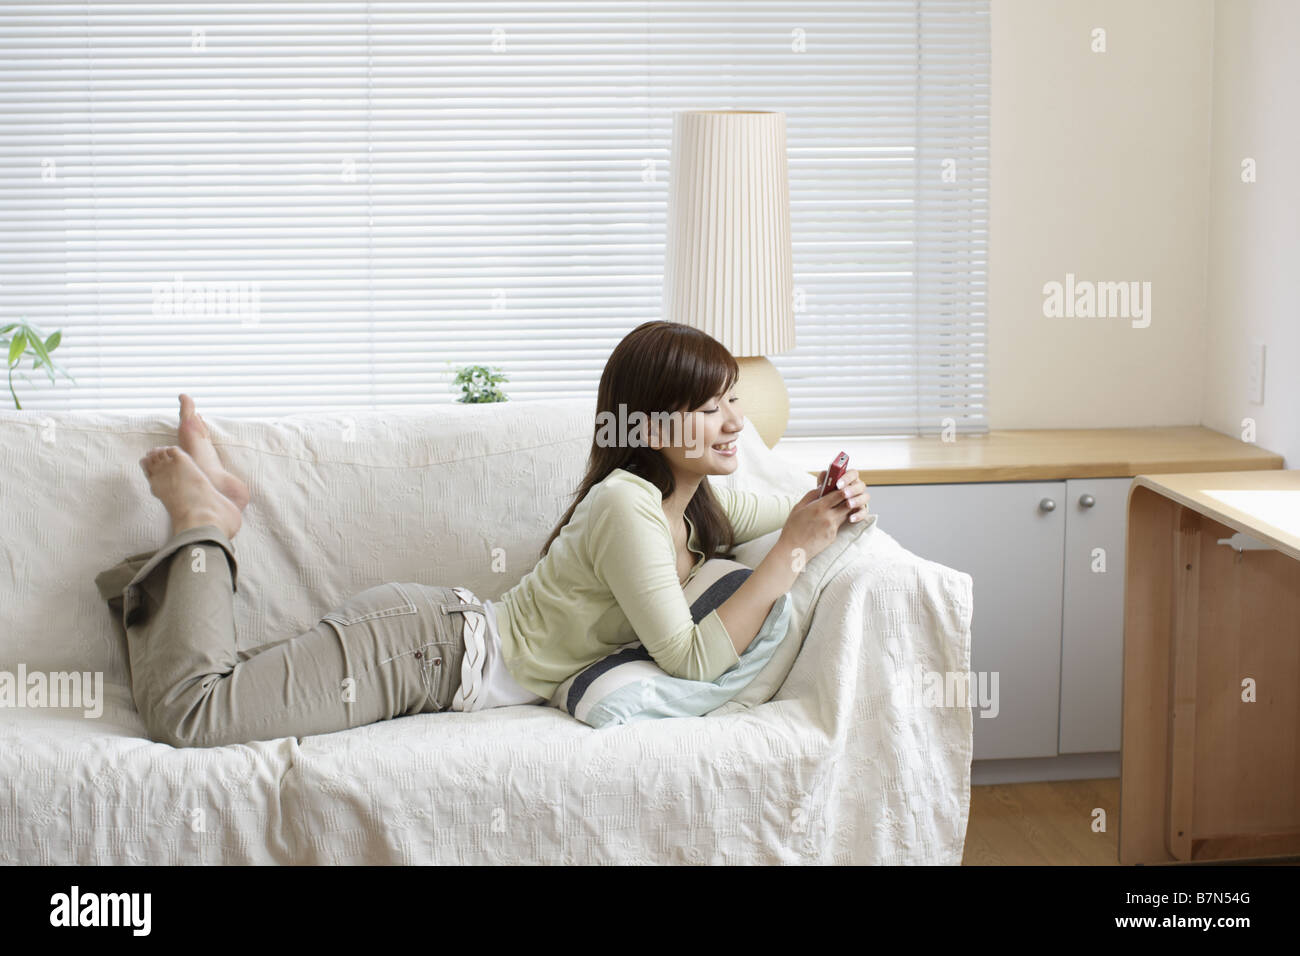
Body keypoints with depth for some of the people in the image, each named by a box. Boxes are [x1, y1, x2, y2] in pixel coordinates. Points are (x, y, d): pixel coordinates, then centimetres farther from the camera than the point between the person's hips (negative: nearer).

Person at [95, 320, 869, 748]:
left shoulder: (694, 502, 7)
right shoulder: (627, 507, -21)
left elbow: (799, 508, 22)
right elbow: (693, 660, -24)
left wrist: (838, 503, -2)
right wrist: (793, 553, -21)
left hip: (445, 636, 9)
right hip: (423, 644, -9)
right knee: (188, 713, -18)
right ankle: (201, 520, 3)